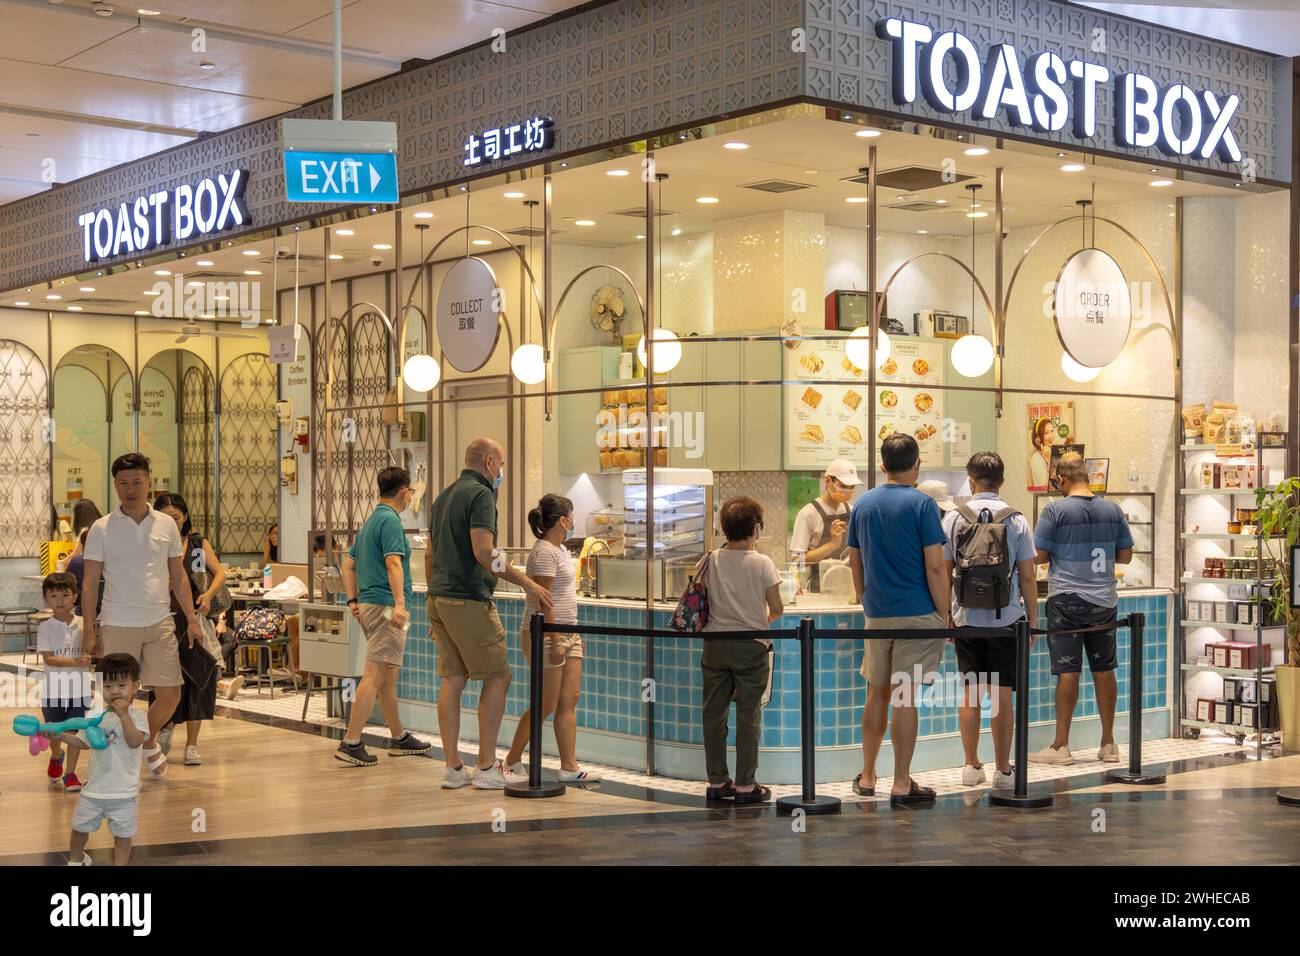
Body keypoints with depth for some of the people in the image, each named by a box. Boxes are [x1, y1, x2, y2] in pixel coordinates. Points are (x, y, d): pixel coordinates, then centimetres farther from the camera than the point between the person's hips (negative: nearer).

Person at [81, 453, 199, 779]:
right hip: (117, 626, -2)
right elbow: (90, 581, 1)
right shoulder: (102, 529, 0)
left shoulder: (166, 525, 7)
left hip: (160, 624, 2)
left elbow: (179, 576, 12)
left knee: (170, 695, 1)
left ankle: (148, 741, 29)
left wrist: (191, 620, 7)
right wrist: (89, 629, -5)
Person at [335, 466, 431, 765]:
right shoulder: (391, 521, -11)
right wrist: (399, 603, -32)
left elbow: (348, 565, 23)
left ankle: (399, 738, 25)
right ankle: (351, 743, -14)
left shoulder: (370, 521, 19)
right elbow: (393, 563, -24)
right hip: (385, 605, -10)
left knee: (389, 676, 16)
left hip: (368, 605, 10)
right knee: (375, 675, -11)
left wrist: (353, 600, 19)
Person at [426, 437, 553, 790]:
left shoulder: (444, 496, 18)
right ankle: (487, 767, -1)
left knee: (451, 680, 8)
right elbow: (483, 552, -21)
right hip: (468, 601, -9)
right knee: (497, 678, -1)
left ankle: (453, 767, 8)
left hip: (439, 598, 9)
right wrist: (527, 583, -18)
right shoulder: (480, 494, -10)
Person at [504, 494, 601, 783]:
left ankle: (569, 767, 8)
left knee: (569, 700, 6)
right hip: (546, 635, -10)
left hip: (568, 633, 10)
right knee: (546, 704, -3)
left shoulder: (561, 549, 15)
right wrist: (555, 640, -22)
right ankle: (512, 761, 10)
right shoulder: (545, 552, -16)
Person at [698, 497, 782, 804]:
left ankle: (716, 782, 15)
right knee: (748, 716, 3)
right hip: (751, 645, -3)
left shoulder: (710, 561, 1)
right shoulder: (762, 563, -8)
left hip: (715, 644, 3)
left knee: (714, 714, 9)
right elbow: (777, 609, -5)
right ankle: (745, 785, 5)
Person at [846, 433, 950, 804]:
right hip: (917, 614, -5)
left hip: (876, 616, 5)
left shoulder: (862, 505, 6)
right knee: (906, 699, -2)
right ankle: (902, 785, 3)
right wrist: (945, 617, -4)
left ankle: (867, 777, 21)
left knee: (877, 694, 15)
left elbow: (855, 562, 12)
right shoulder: (922, 505, -10)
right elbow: (935, 568, -12)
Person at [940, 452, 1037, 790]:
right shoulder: (1016, 521, -3)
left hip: (966, 619, 1)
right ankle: (1003, 770, 8)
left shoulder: (953, 518, 0)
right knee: (1002, 695, 3)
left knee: (970, 692, 9)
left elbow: (943, 573, 2)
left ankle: (971, 766, 14)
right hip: (1006, 619, -1)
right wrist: (1033, 619, 6)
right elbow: (1028, 577, -3)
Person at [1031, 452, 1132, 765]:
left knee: (1068, 671, -3)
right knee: (1104, 670, 10)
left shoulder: (1056, 510, -8)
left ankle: (1061, 746, 1)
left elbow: (1038, 555, -8)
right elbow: (1126, 556, 12)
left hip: (1066, 600, -4)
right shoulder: (1113, 510, 6)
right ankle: (1109, 744, 16)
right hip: (1104, 601, 4)